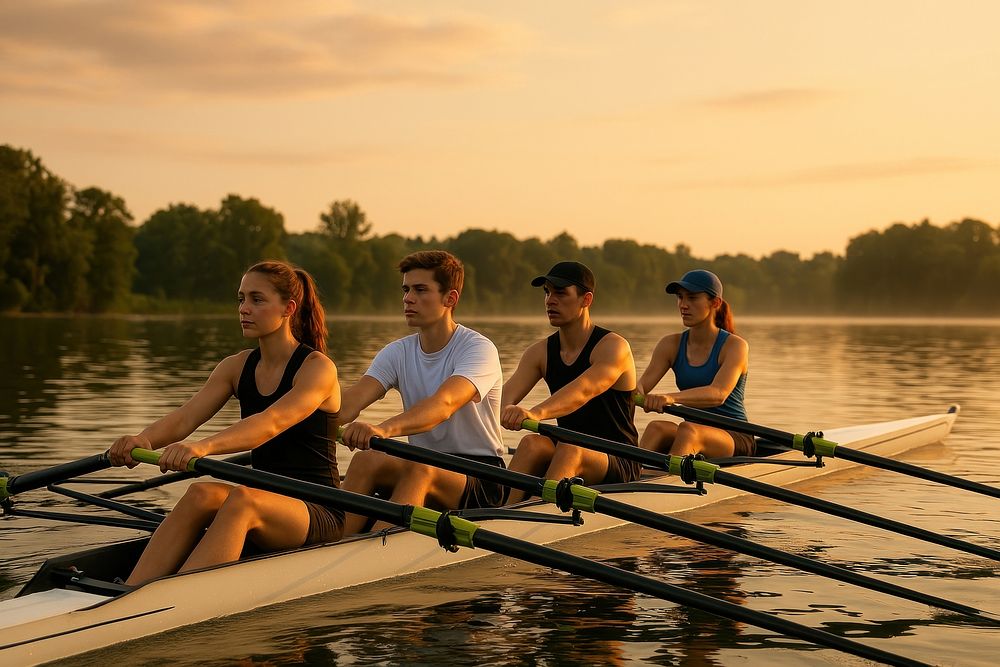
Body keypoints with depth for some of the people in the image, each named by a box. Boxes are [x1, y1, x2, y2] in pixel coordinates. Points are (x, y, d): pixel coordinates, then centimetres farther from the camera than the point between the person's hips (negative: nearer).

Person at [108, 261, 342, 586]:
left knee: (242, 499, -36)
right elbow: (184, 418, -6)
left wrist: (203, 446, -46)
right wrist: (143, 439, -29)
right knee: (201, 494, -27)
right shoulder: (237, 367, 10)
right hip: (261, 504, 6)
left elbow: (272, 423, -29)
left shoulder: (317, 367, -9)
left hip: (319, 514, -5)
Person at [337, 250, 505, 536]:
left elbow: (443, 405, -32)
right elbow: (353, 399, -11)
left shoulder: (479, 349, -12)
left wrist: (384, 429, -51)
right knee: (365, 459, -25)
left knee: (420, 470, -37)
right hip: (421, 469, 5)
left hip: (480, 479, -5)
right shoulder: (398, 353, 6)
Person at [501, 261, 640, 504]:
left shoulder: (613, 347, -12)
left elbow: (583, 390, -32)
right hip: (567, 458, 5)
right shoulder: (540, 352, 6)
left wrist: (536, 413, -51)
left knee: (570, 449, -35)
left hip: (619, 464, -5)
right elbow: (507, 395, -12)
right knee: (531, 443, -27)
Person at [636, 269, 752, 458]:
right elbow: (642, 384, -9)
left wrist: (671, 398, -46)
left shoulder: (735, 346, -8)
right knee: (656, 428, -31)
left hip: (735, 439, -4)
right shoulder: (671, 344, 6)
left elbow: (719, 393, -27)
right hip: (691, 437, 4)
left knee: (688, 430, -37)